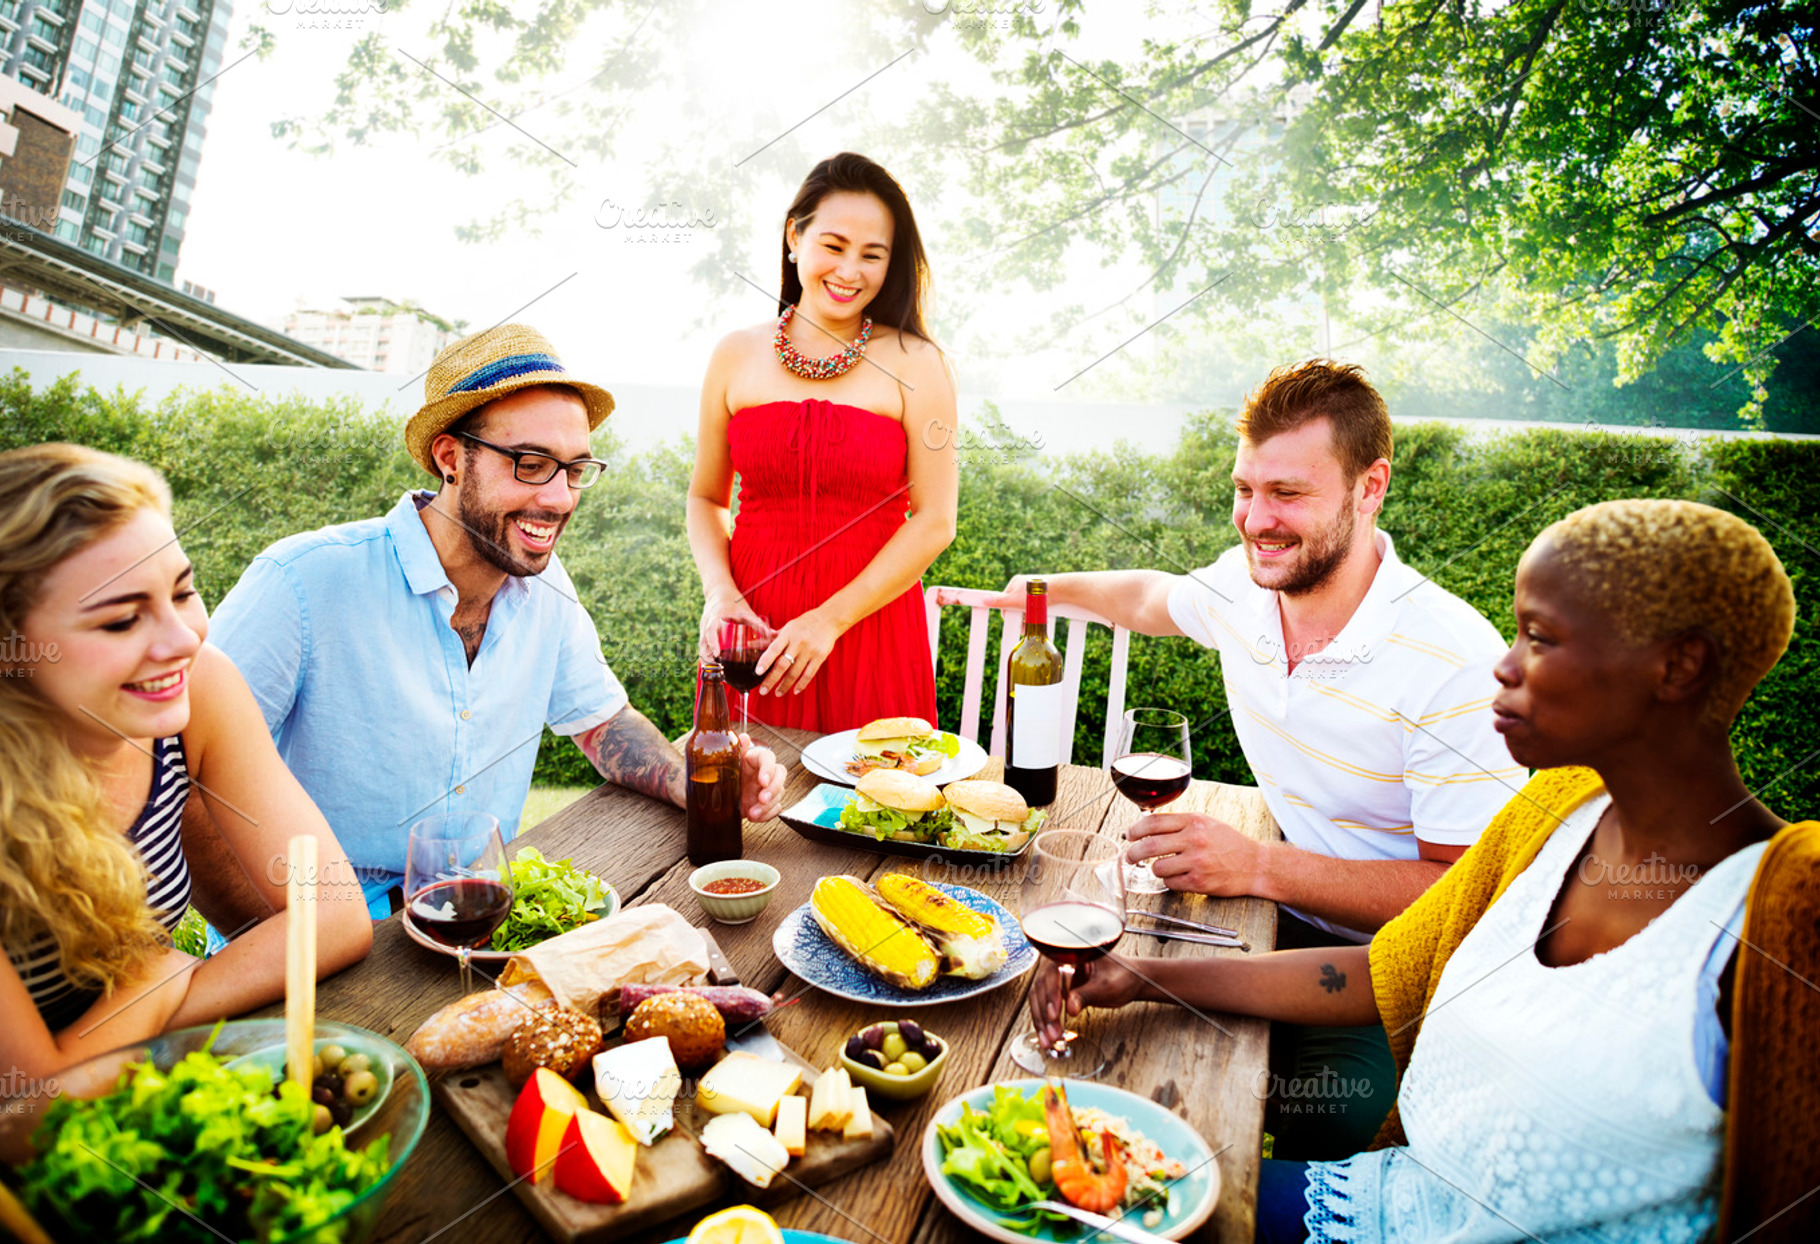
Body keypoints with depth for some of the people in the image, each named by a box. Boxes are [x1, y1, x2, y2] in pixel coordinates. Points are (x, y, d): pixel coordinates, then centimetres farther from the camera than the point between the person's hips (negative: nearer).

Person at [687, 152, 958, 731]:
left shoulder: (914, 364, -2)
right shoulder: (736, 356, 5)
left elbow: (934, 521, -6)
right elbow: (706, 497, 11)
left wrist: (829, 619, -11)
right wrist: (719, 591, -7)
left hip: (869, 620, -2)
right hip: (752, 629, 2)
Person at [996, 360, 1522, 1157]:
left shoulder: (1456, 664, -23)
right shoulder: (1245, 583, -4)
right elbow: (1157, 596, 21)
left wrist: (1260, 868, -28)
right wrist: (1051, 588, 22)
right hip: (1285, 919, 5)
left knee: (1328, 1121, -28)